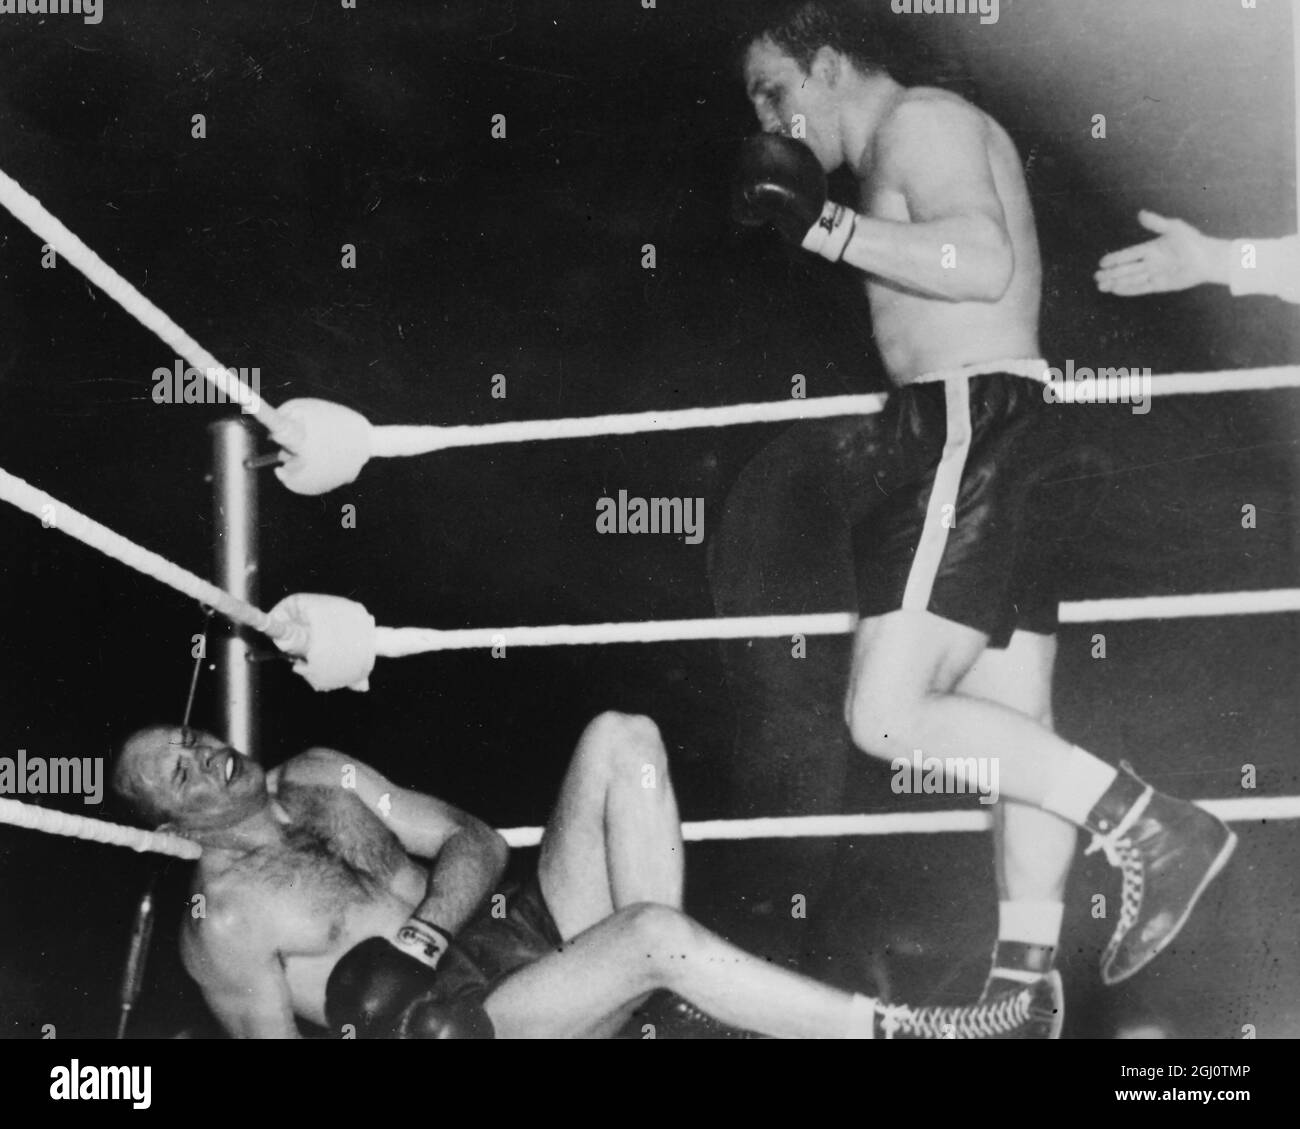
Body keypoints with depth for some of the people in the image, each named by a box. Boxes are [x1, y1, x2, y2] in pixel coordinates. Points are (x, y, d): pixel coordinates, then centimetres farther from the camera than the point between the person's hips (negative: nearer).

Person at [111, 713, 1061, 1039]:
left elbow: (476, 843, 13)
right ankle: (900, 1029, -24)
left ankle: (683, 999, -14)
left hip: (531, 935, 8)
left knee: (621, 738, -10)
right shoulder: (223, 922, -6)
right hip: (459, 1024, -7)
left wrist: (430, 918, -10)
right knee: (653, 931, -36)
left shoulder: (314, 779, 14)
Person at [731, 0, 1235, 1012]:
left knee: (887, 717, -15)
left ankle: (1154, 830, -15)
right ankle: (1025, 972, 8)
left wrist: (824, 224, -17)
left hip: (976, 425, -11)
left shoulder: (918, 119, -4)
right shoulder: (932, 139, 27)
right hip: (998, 436, 11)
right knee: (1017, 736, 6)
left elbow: (983, 263, -20)